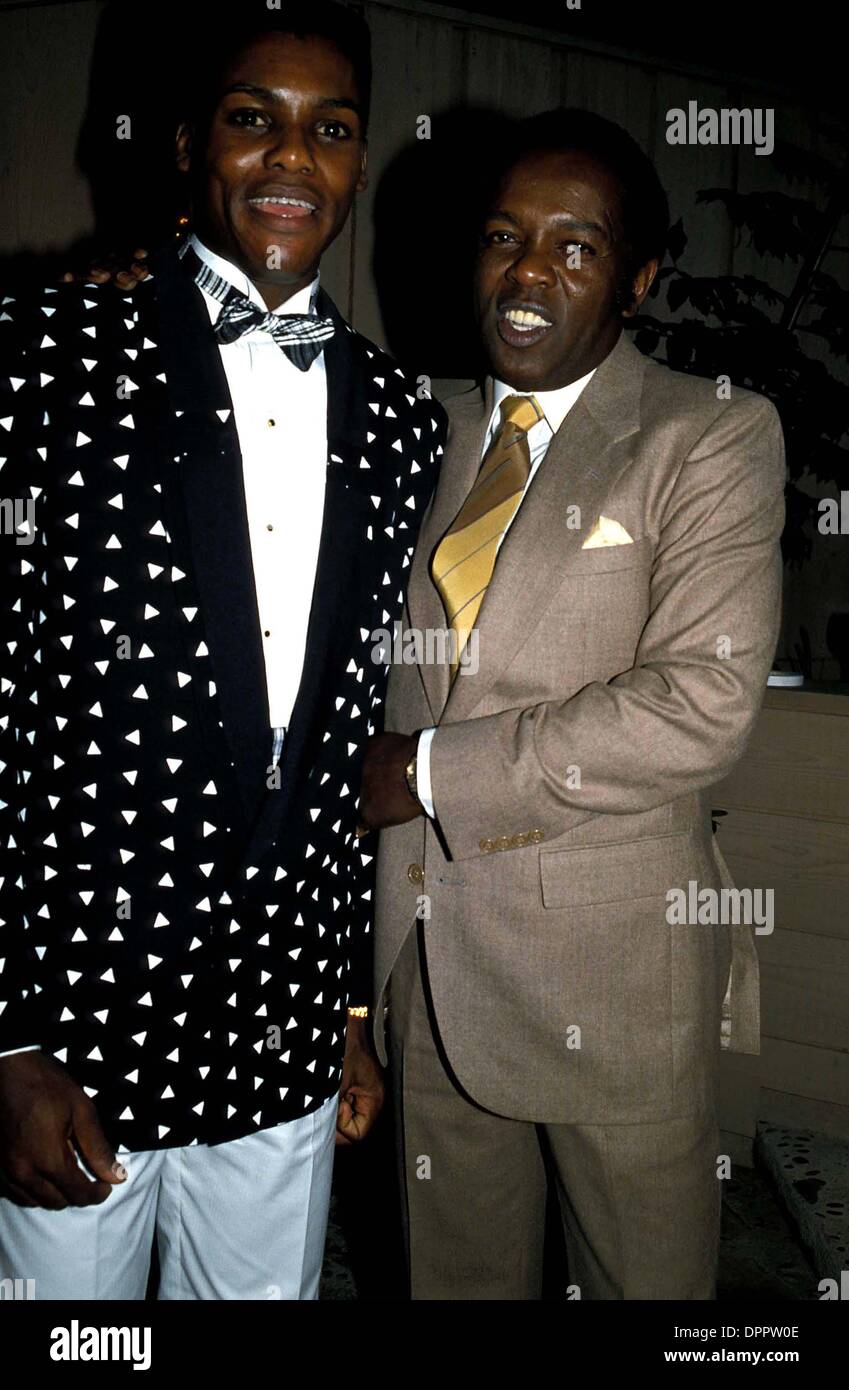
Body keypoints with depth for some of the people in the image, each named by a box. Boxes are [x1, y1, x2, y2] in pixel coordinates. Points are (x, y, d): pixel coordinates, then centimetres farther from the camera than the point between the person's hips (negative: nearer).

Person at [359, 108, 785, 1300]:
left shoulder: (714, 437, -7)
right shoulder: (436, 437, 10)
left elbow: (705, 703, -19)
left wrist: (433, 773, -16)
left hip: (612, 968, -4)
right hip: (432, 956, 4)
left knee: (643, 1276, 14)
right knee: (457, 1271, 19)